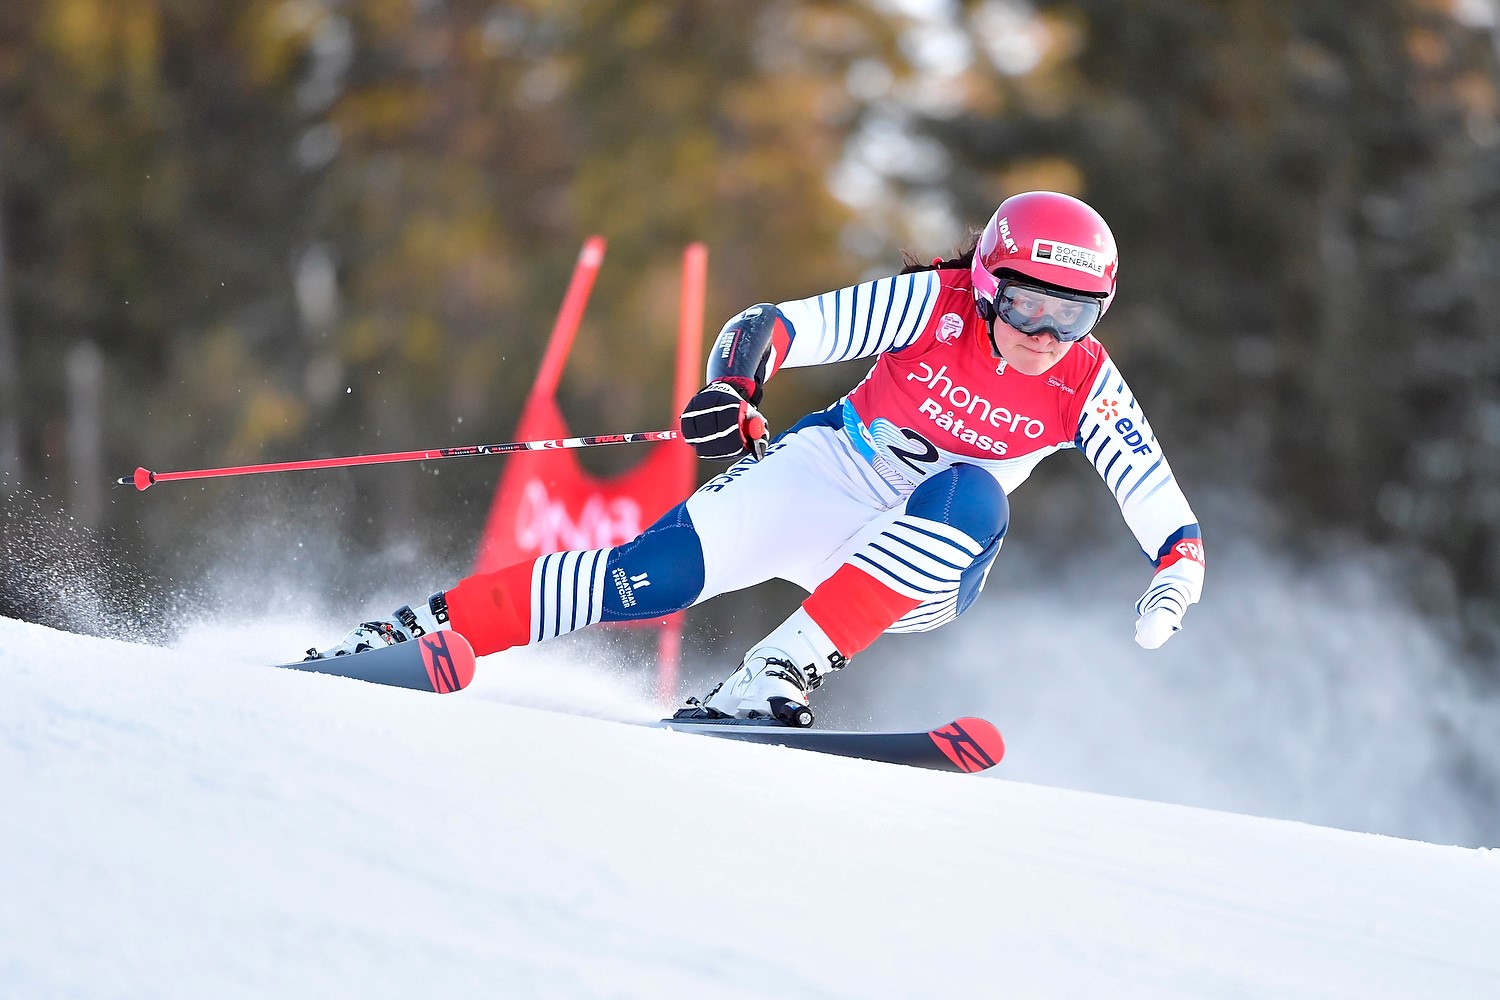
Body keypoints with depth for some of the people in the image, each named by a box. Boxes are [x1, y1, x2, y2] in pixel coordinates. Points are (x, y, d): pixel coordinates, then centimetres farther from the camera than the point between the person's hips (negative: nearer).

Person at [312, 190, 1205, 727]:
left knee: (970, 496, -34)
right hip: (826, 476, -1)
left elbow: (1164, 511, -9)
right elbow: (775, 327, -18)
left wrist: (1176, 578, -30)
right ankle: (419, 629, -17)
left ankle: (783, 670, -38)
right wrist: (732, 388, -37)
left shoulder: (1087, 387, -11)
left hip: (926, 570, 1)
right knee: (661, 570, -23)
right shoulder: (934, 305, -17)